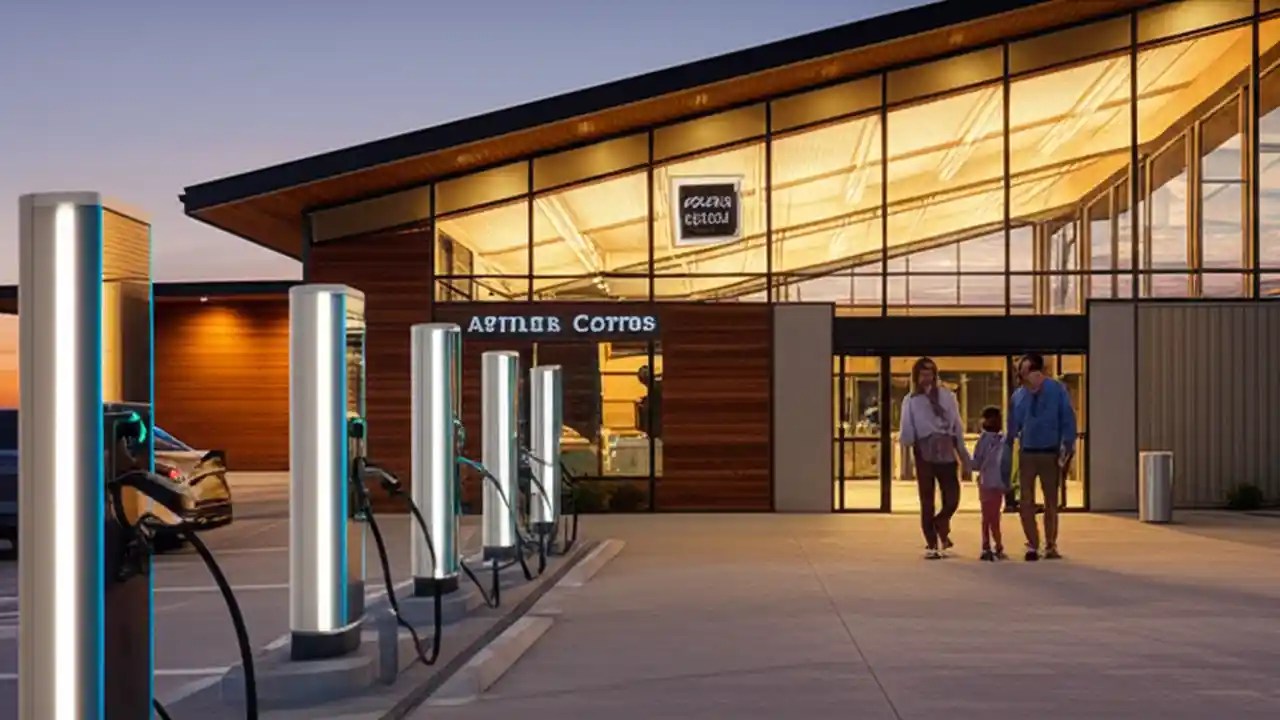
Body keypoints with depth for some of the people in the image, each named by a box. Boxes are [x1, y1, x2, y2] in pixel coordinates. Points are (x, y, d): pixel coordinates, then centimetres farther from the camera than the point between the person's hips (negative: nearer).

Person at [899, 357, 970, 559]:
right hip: (924, 455, -1)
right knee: (927, 501, 2)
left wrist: (964, 455, 6)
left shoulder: (947, 396, 8)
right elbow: (907, 432, 2)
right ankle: (931, 544, 12)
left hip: (946, 453, 1)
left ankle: (940, 525, 32)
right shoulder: (911, 400, 3)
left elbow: (957, 426, 9)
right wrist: (904, 439, -20)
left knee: (952, 499, 0)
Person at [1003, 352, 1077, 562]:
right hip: (1027, 454, 2)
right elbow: (1012, 428, 6)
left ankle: (1051, 546, 19)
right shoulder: (1018, 396, 1)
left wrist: (1067, 449, -14)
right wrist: (1006, 461, 5)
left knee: (1051, 502, 8)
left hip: (1051, 454, -2)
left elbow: (1068, 420, -7)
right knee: (1026, 503, 0)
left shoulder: (1057, 391, -8)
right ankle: (1033, 545, 9)